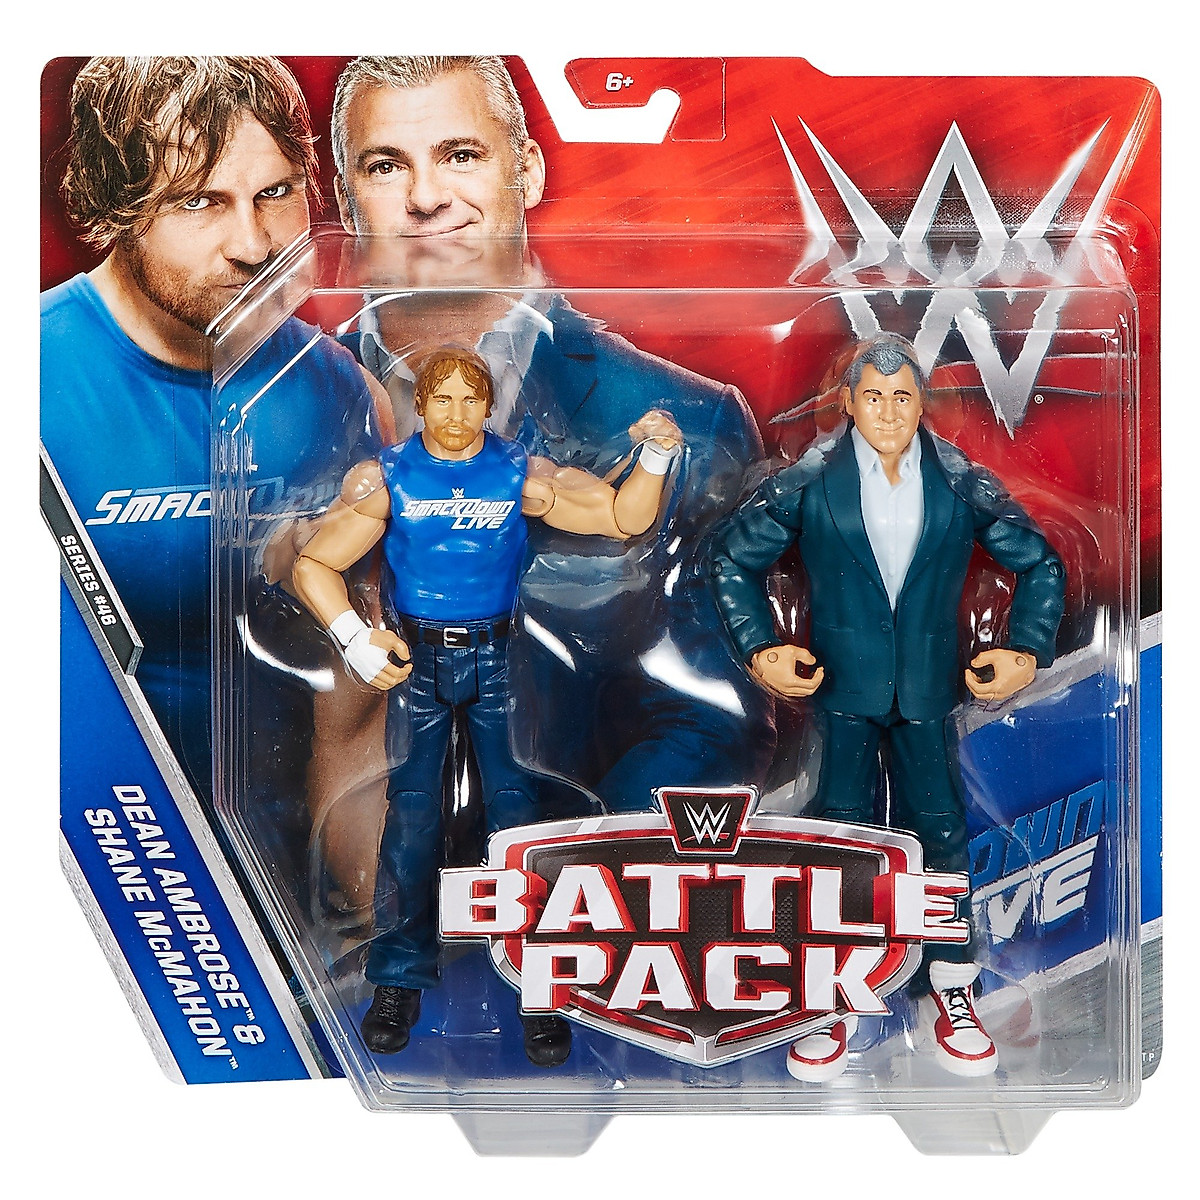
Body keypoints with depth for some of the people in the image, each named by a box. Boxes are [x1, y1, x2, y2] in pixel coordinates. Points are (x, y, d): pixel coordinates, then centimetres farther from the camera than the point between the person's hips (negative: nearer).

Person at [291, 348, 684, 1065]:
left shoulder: (521, 475, 1)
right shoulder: (386, 478, 0)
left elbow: (622, 518, -1)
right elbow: (316, 563, 0)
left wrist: (656, 458, -18)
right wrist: (354, 636, -14)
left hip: (498, 656, 0)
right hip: (415, 656, 0)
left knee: (518, 813, -2)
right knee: (412, 814, 3)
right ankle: (401, 979, 18)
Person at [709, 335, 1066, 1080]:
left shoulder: (964, 485, -2)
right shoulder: (809, 482, -5)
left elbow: (1041, 564, 7)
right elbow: (735, 559, 2)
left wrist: (1027, 652, -3)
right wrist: (760, 649, -6)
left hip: (928, 693, 1)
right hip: (839, 688, -1)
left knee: (943, 835, 6)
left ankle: (952, 991, 24)